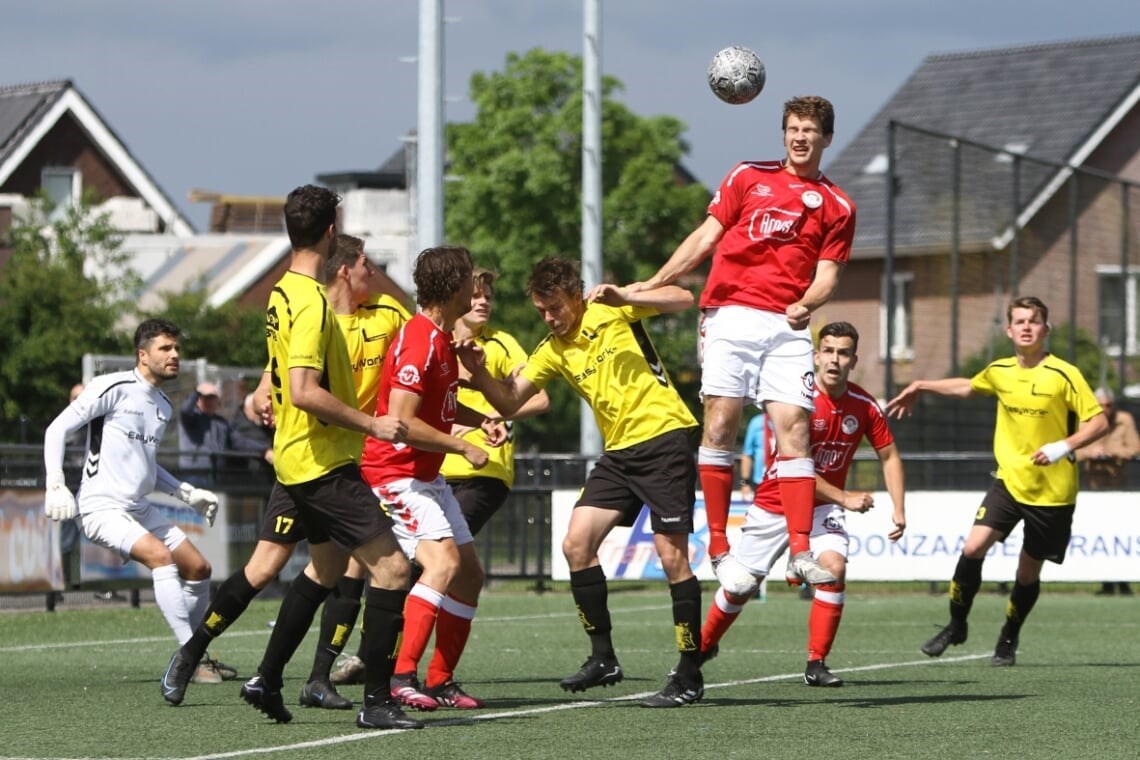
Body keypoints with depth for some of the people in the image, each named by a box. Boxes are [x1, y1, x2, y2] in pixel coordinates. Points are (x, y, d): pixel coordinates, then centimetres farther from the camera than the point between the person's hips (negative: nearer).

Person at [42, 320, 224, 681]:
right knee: (161, 555, -28)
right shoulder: (113, 388, -10)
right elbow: (56, 429, -9)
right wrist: (55, 485, -19)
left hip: (140, 508, 9)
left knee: (199, 568, 6)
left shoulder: (164, 406, 15)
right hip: (102, 507, -9)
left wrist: (188, 493, 20)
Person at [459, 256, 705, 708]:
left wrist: (626, 298, -28)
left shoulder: (611, 311, -5)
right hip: (619, 451, 7)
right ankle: (603, 658, 5)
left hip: (663, 437, -7)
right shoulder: (552, 350, 10)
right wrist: (479, 372, -14)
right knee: (576, 544, -4)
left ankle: (690, 676, -1)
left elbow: (683, 300, -14)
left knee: (672, 556, -8)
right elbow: (510, 401, 5)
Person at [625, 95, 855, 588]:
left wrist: (806, 305, -16)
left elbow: (826, 275, 6)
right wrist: (652, 284, 4)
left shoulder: (838, 208, 12)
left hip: (787, 326, 0)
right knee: (719, 423, -9)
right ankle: (717, 543, -3)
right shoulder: (748, 177, 13)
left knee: (793, 429, -10)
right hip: (731, 315, 0)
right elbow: (706, 237, 12)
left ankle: (800, 553, -14)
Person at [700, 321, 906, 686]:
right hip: (774, 506, -2)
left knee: (833, 567, -25)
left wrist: (899, 509, -5)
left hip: (823, 507, 2)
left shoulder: (864, 406, -8)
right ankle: (703, 645, 34)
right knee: (738, 585, 4)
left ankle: (816, 665, -15)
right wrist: (844, 498, -24)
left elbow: (889, 456, 6)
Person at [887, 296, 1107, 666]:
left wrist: (1063, 447, -24)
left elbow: (1098, 421, -10)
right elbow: (969, 386, 27)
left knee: (1028, 572, 5)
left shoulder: (1064, 375, -12)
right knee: (973, 547, -15)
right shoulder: (1000, 371, 4)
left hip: (1053, 490, -3)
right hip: (1009, 480, 3)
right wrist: (921, 387, 30)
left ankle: (1009, 640, 29)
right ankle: (957, 624, 4)